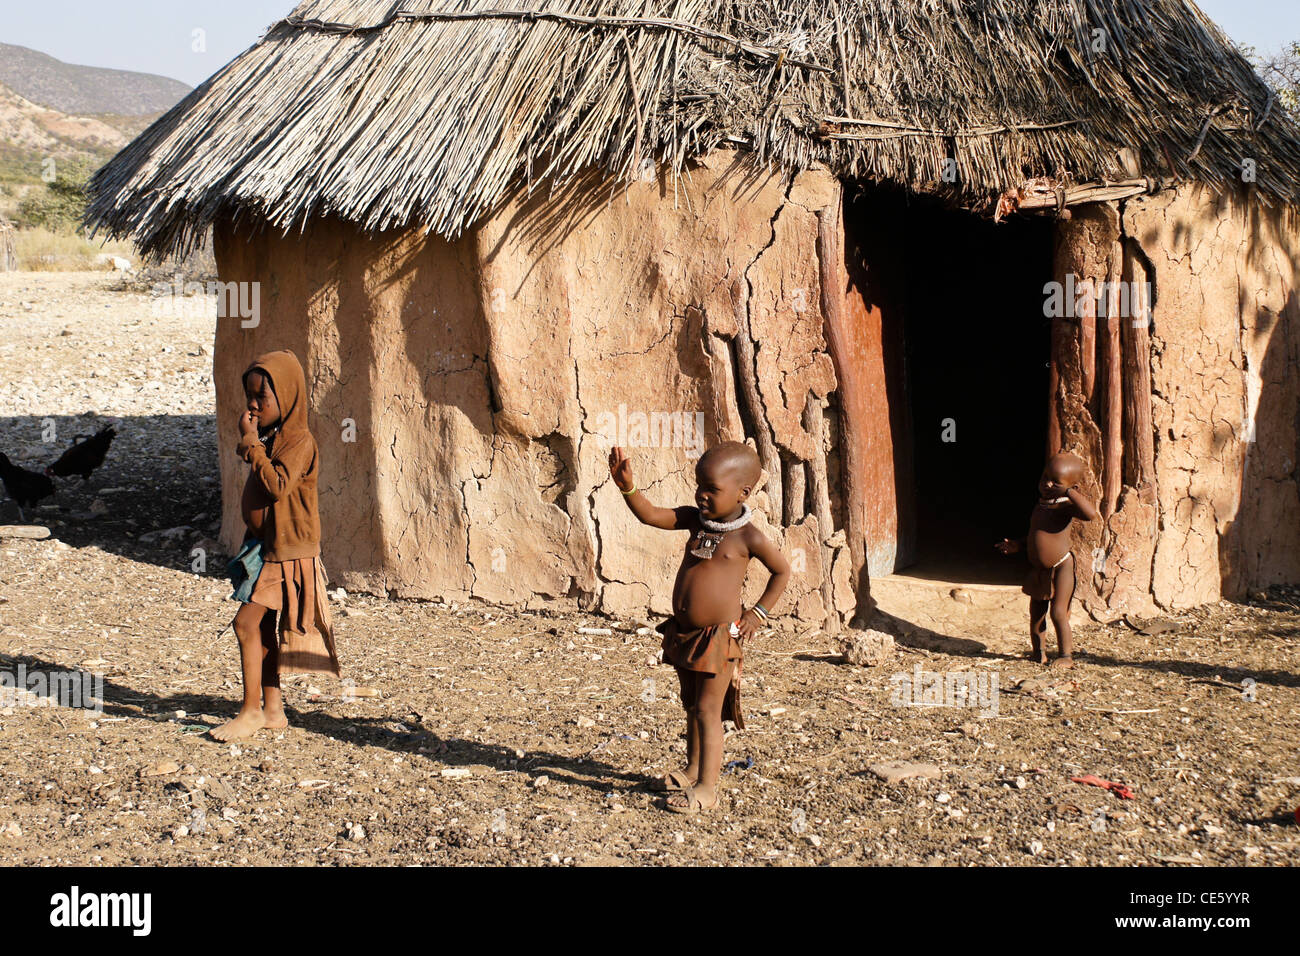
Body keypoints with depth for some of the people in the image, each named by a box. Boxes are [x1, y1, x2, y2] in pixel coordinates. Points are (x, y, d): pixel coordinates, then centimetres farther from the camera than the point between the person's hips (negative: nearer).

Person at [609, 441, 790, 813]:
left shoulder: (748, 537, -13)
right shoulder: (696, 520, 2)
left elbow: (782, 571, 0)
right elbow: (650, 516, -4)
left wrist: (758, 613, -4)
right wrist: (628, 487, -19)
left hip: (719, 637, -7)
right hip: (684, 633, 7)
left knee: (708, 710, -3)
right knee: (690, 706, 20)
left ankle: (707, 788, 4)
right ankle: (693, 769, 36)